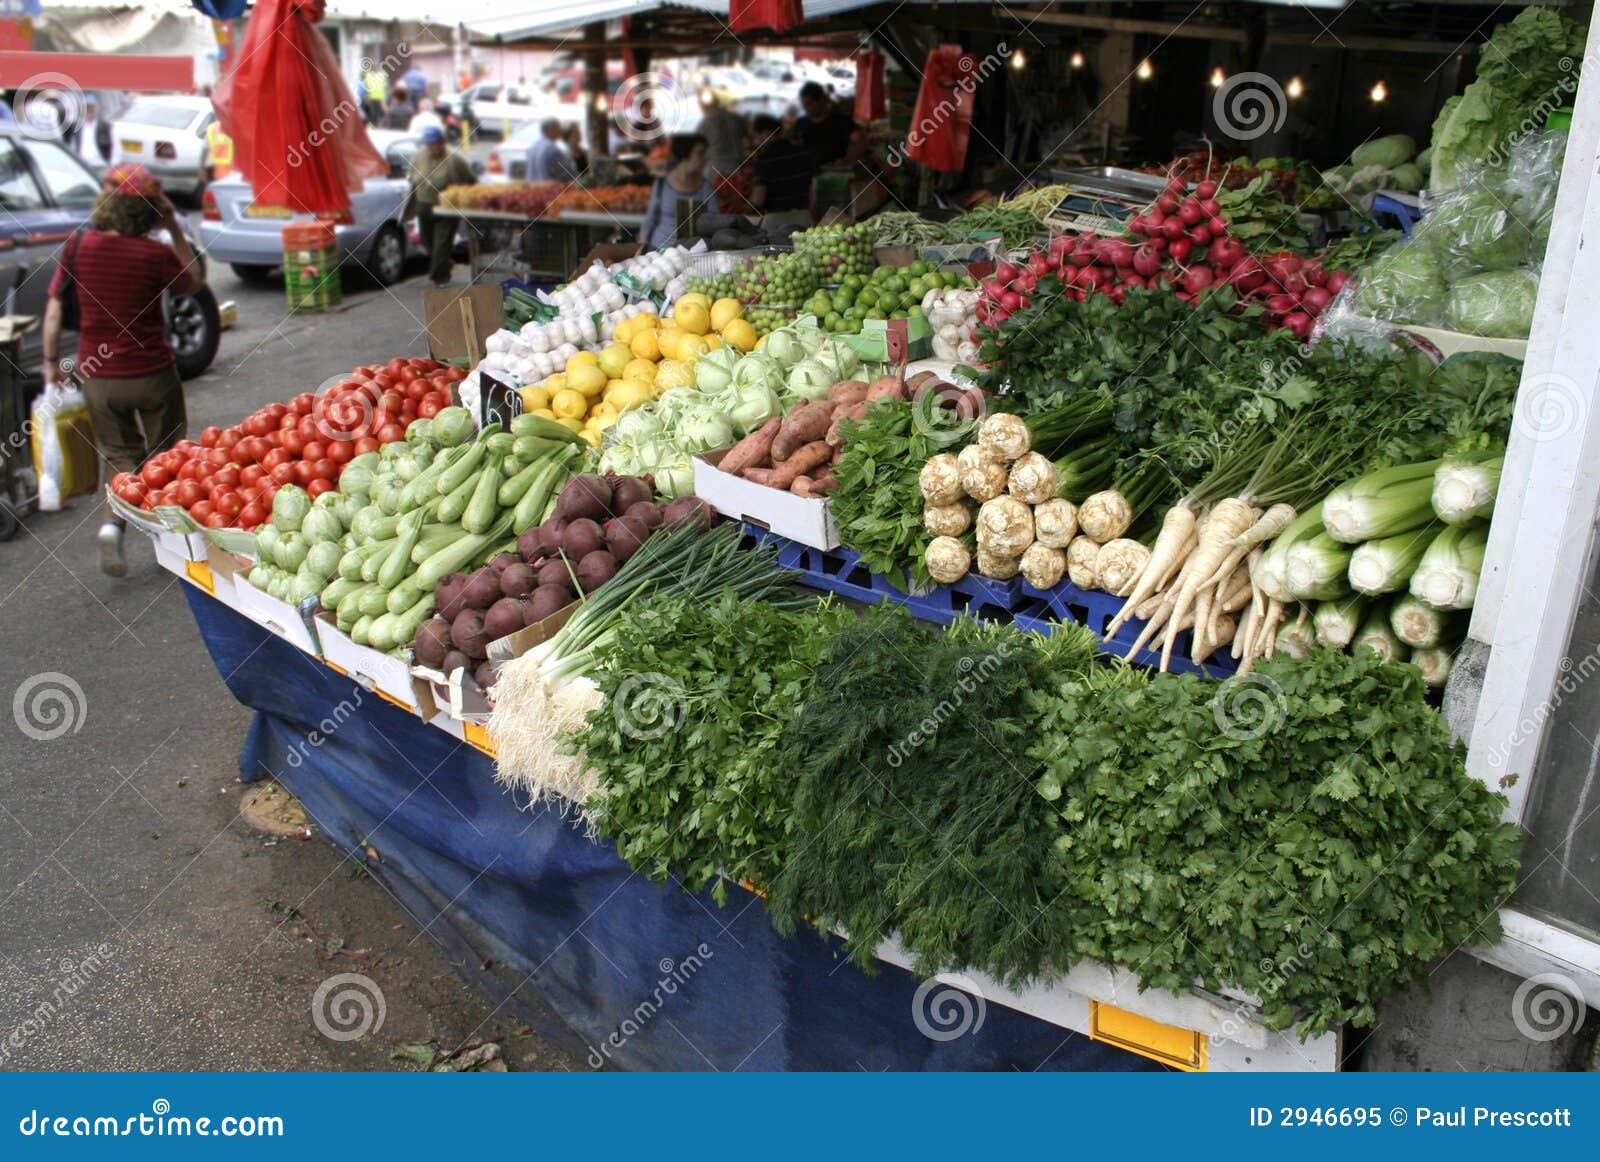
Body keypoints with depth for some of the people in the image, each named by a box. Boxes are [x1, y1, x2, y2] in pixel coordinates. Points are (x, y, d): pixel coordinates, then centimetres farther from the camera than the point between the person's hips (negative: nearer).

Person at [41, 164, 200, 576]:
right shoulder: (156, 254, -14)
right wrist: (175, 231, 6)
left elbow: (54, 308, 0)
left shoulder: (78, 246, -5)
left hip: (97, 376, 2)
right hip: (152, 373, -2)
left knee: (119, 453, 18)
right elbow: (191, 283, 7)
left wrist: (51, 361, 11)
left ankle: (112, 522, -2)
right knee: (164, 452, 17)